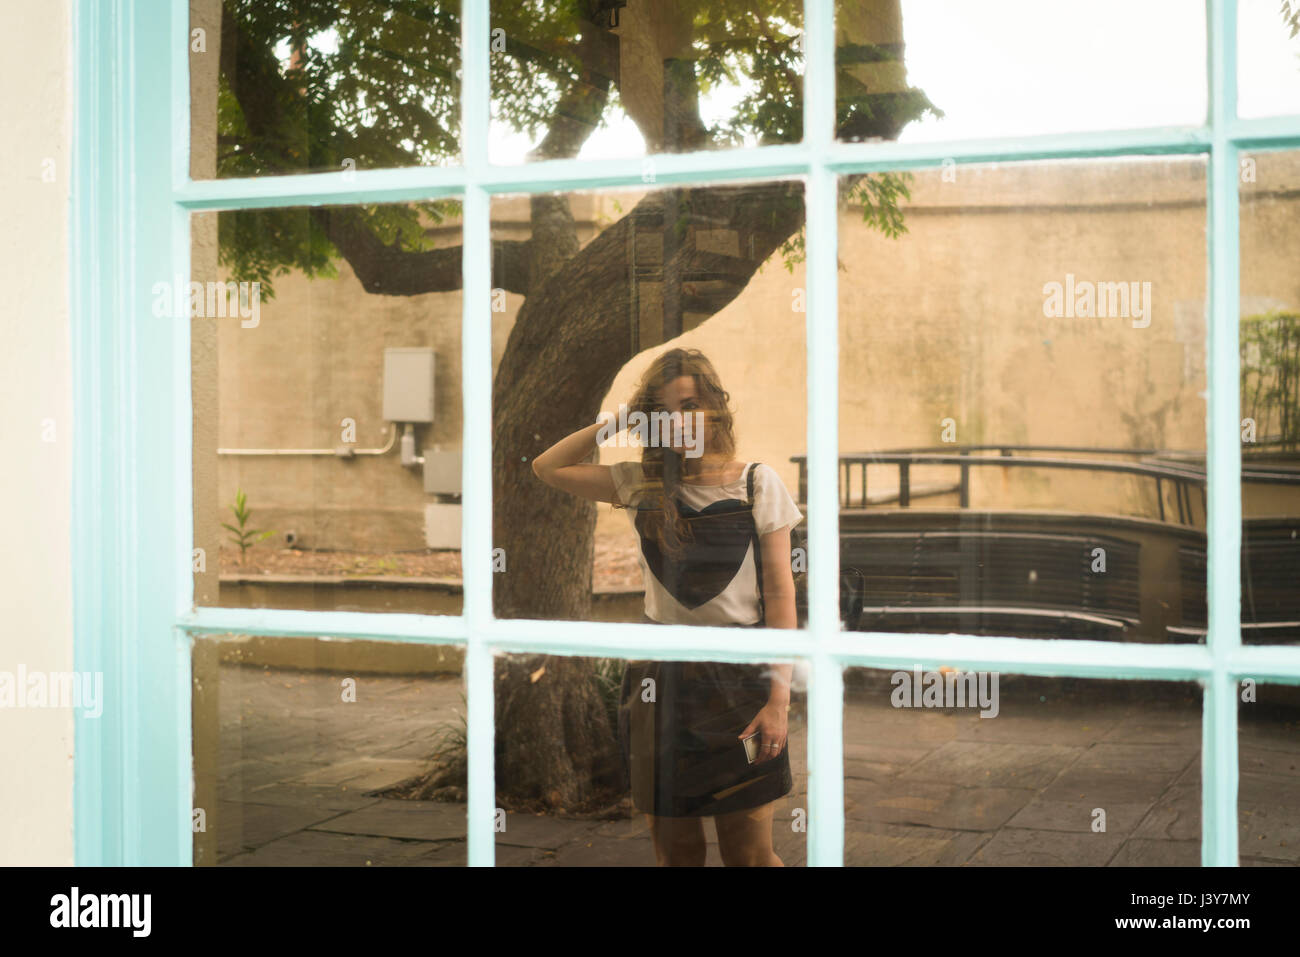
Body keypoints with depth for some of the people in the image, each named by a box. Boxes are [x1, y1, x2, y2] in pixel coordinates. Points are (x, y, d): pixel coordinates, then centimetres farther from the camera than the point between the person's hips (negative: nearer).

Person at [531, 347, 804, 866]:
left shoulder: (757, 483, -3)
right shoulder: (641, 484, 5)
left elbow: (779, 592, -5)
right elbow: (548, 467, 11)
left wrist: (779, 695, -11)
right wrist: (616, 421, 3)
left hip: (739, 678, -3)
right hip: (660, 680, 3)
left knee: (749, 853, 1)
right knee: (675, 851, 10)